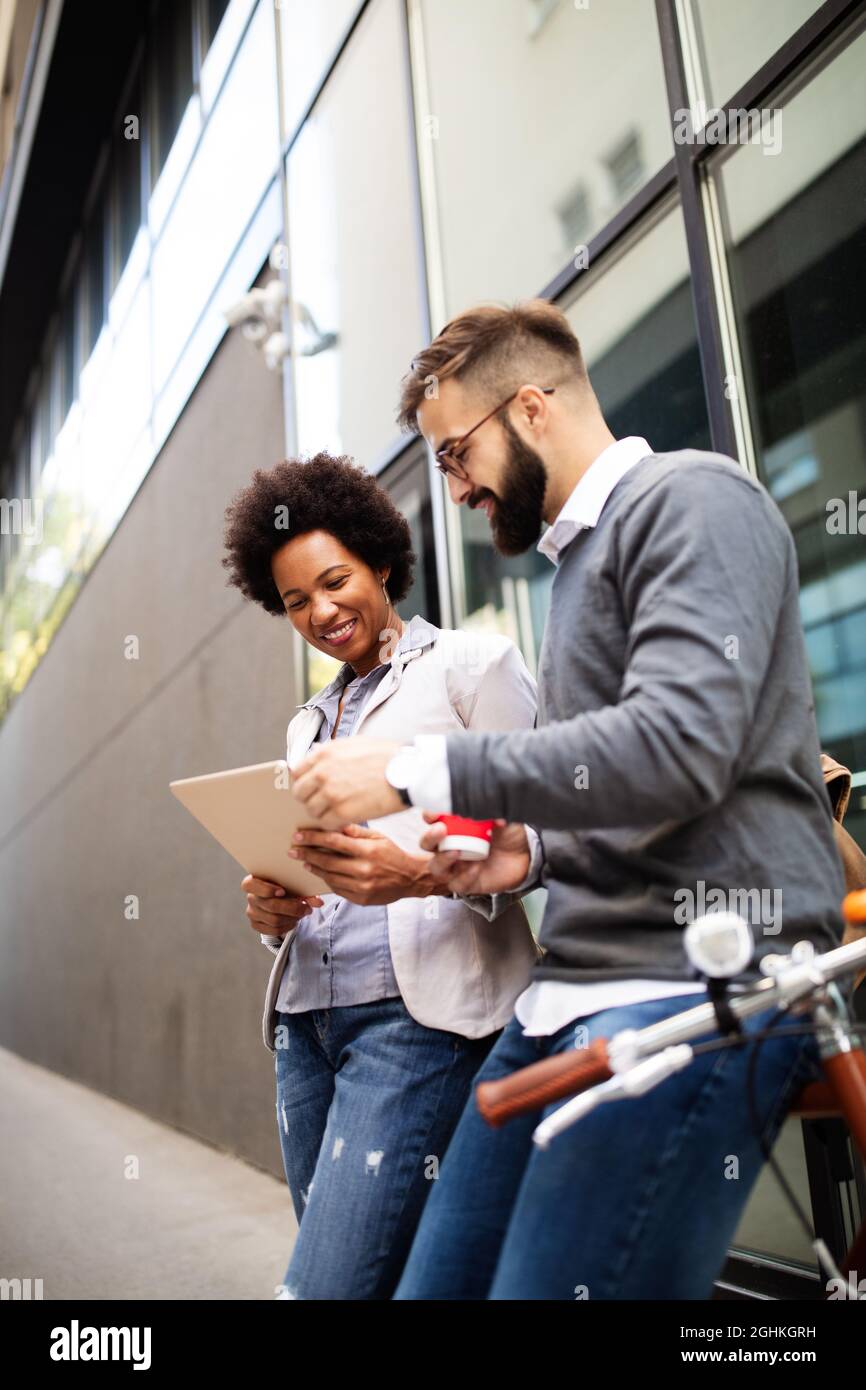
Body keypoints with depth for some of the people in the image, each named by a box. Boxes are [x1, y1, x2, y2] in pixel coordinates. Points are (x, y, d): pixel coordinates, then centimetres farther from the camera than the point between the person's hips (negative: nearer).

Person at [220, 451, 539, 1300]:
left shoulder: (473, 665, 2)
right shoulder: (309, 723, 21)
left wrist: (424, 875, -23)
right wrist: (271, 911, 1)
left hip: (418, 1013, -7)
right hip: (304, 1017, 7)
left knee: (326, 1283, -13)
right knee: (366, 1275, 11)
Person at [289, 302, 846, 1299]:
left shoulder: (690, 500, -5)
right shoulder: (576, 556, 23)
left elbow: (679, 743, -21)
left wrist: (419, 770, -17)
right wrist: (533, 851, 7)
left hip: (695, 988, -9)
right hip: (571, 990, 9)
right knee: (434, 1285, 9)